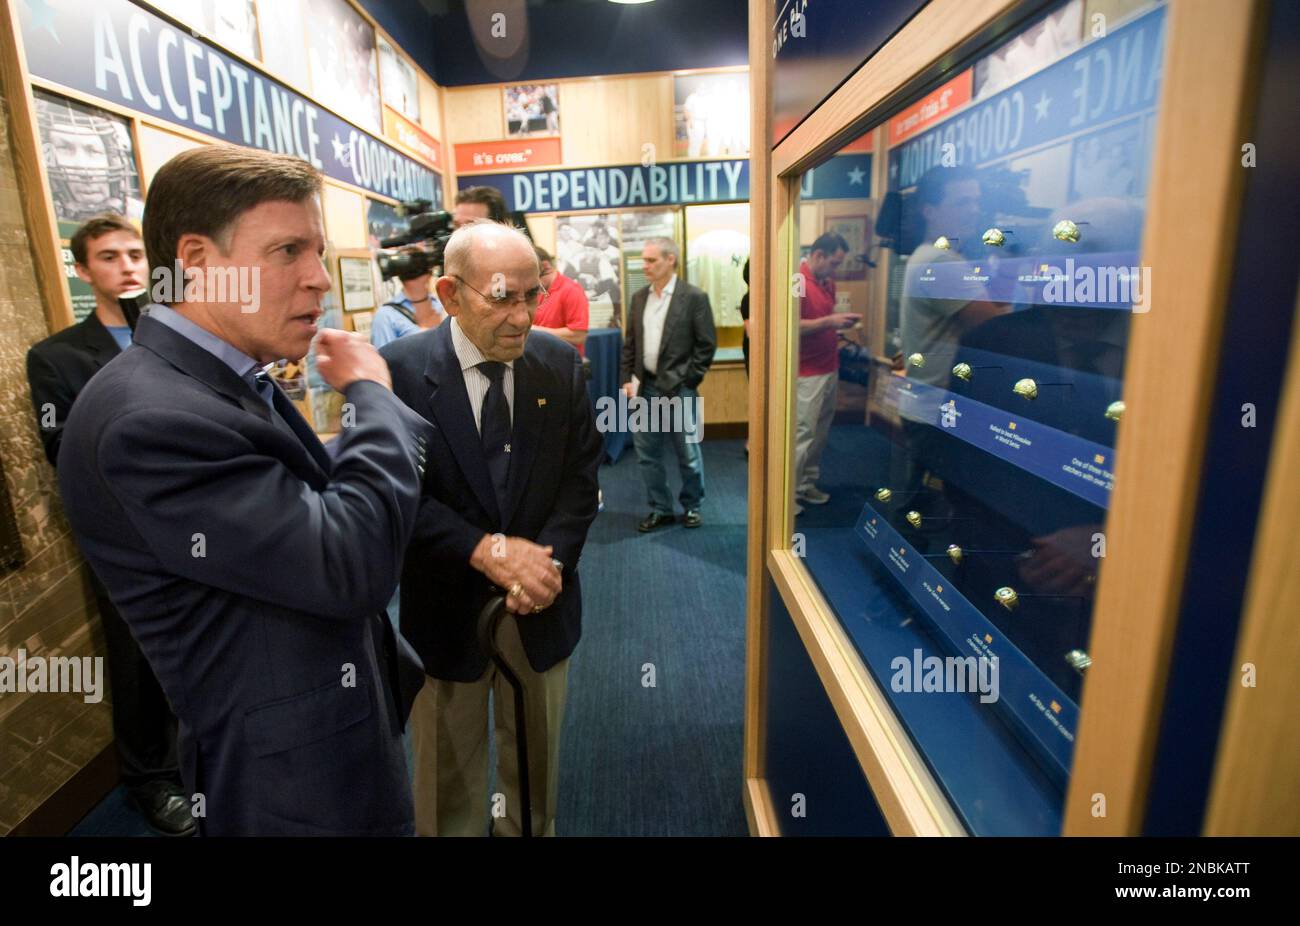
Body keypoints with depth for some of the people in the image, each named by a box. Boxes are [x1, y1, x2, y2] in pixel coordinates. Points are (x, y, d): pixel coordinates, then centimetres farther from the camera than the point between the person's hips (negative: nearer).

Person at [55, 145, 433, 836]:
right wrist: (371, 395, -19)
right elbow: (350, 566, -32)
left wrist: (394, 667, 16)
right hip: (296, 786, -8)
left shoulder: (230, 381, 3)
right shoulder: (149, 420, -27)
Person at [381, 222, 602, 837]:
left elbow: (581, 476, -2)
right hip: (446, 607, -2)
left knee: (536, 760, 23)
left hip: (541, 604, 3)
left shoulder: (560, 363, -3)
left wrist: (551, 559, -17)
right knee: (449, 773, 19)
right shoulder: (399, 369, -13)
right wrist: (488, 551, -24)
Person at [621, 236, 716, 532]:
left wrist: (688, 382, -10)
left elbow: (706, 345, -7)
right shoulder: (639, 297, 9)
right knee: (646, 453, 10)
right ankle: (660, 509, 24)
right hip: (645, 387, 5)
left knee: (688, 454, 7)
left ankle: (691, 506, 27)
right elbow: (629, 342, 13)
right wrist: (628, 379, 3)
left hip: (679, 389, -5)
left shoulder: (694, 297, -7)